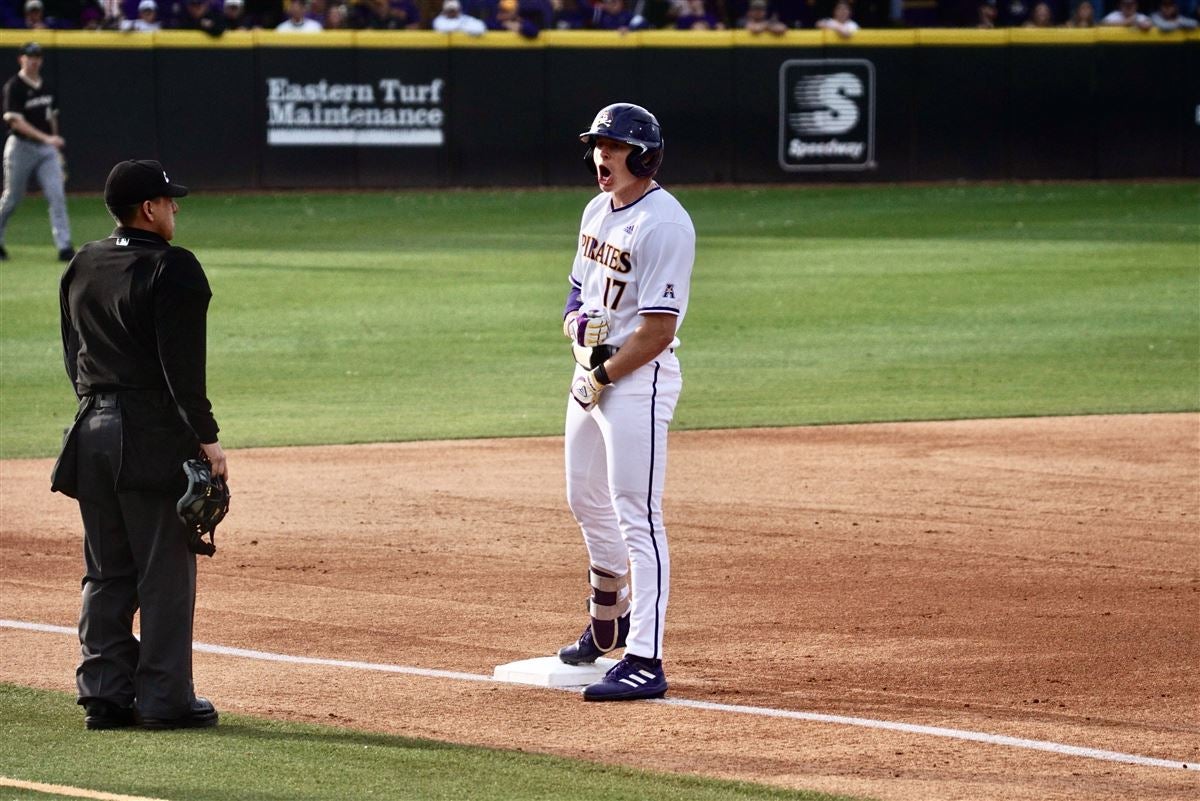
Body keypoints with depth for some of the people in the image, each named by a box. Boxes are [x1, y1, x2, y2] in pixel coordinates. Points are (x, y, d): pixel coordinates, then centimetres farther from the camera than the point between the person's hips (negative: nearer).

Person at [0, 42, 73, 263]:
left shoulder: (46, 87, 10)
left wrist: (57, 150, 19)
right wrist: (46, 138, -28)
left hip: (47, 148, 5)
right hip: (21, 147, -5)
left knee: (57, 196, -7)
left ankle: (64, 246, -11)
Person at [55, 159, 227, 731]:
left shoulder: (82, 267, 11)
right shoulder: (171, 269, -12)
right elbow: (182, 365, -16)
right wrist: (205, 438, -14)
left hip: (93, 430, 7)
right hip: (155, 438, -7)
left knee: (106, 572, 11)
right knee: (165, 571, -1)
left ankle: (104, 694, 11)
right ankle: (164, 699, 0)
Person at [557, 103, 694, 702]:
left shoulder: (663, 225, -18)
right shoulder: (599, 210, 11)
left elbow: (659, 328, -21)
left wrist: (605, 376, -16)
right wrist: (578, 323, -4)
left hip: (639, 377, -10)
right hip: (591, 371, 10)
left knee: (636, 516, -13)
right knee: (587, 501, 21)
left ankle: (645, 661, -16)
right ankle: (607, 622, 42)